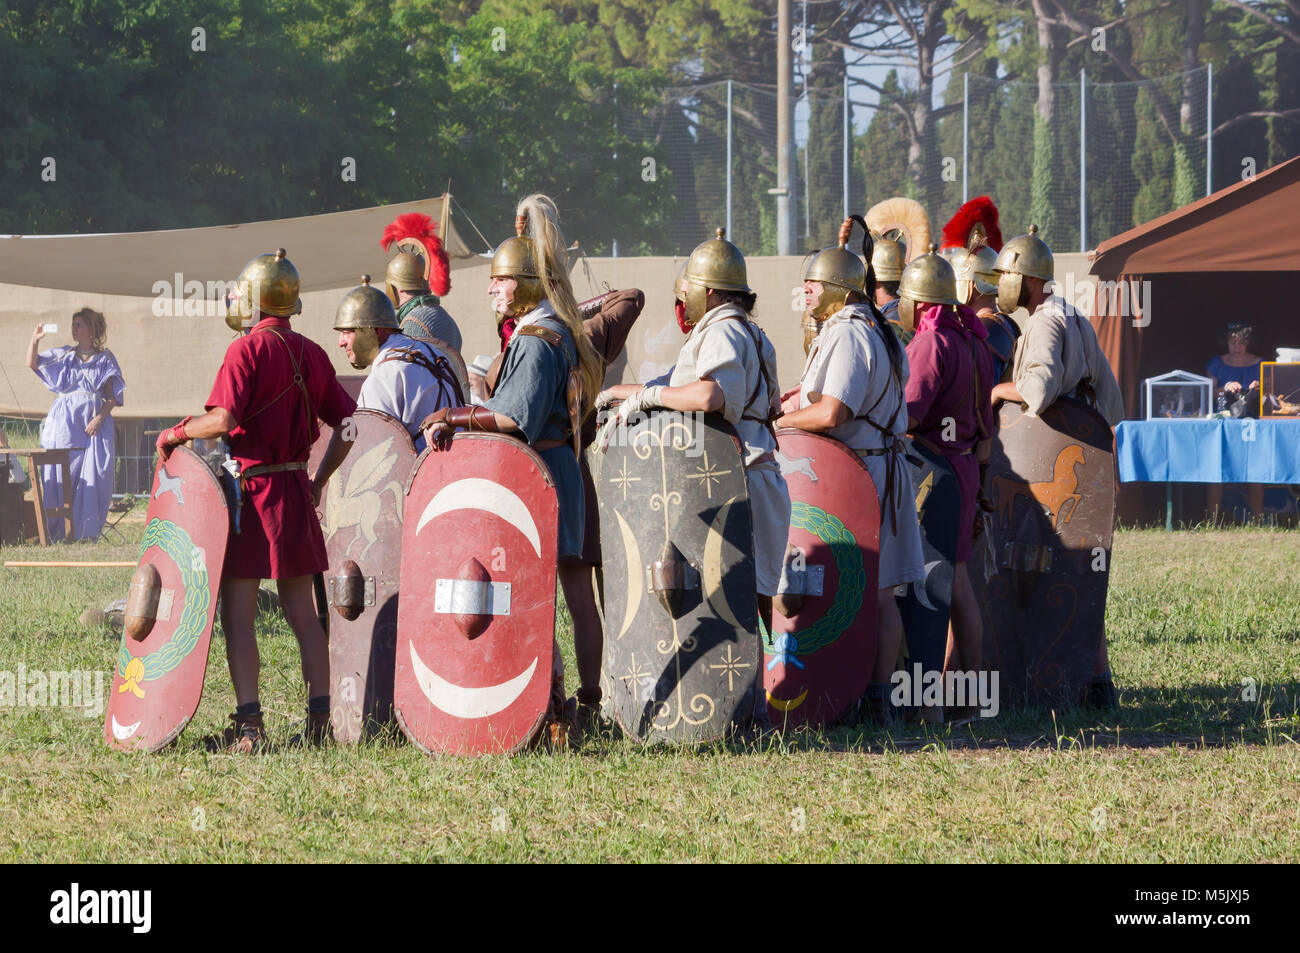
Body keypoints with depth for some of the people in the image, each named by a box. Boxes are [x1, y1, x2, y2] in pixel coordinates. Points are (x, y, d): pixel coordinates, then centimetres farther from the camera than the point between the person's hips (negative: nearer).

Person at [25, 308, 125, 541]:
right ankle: (56, 532, -4)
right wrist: (34, 340, -10)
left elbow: (113, 397, 5)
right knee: (62, 475, -5)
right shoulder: (64, 356, 15)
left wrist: (100, 418, -10)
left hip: (95, 423, -1)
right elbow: (32, 363, 7)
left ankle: (87, 532, -3)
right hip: (65, 423, 1)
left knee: (93, 476, -7)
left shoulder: (105, 358, 9)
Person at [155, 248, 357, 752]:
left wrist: (176, 433, -6)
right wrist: (319, 479, 21)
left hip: (250, 489, -6)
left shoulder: (246, 350, -11)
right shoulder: (311, 354, 9)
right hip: (295, 491, 6)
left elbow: (223, 419, -23)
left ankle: (248, 726, -7)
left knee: (238, 614, -2)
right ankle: (319, 720, 10)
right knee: (302, 612, 11)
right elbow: (349, 422, 11)